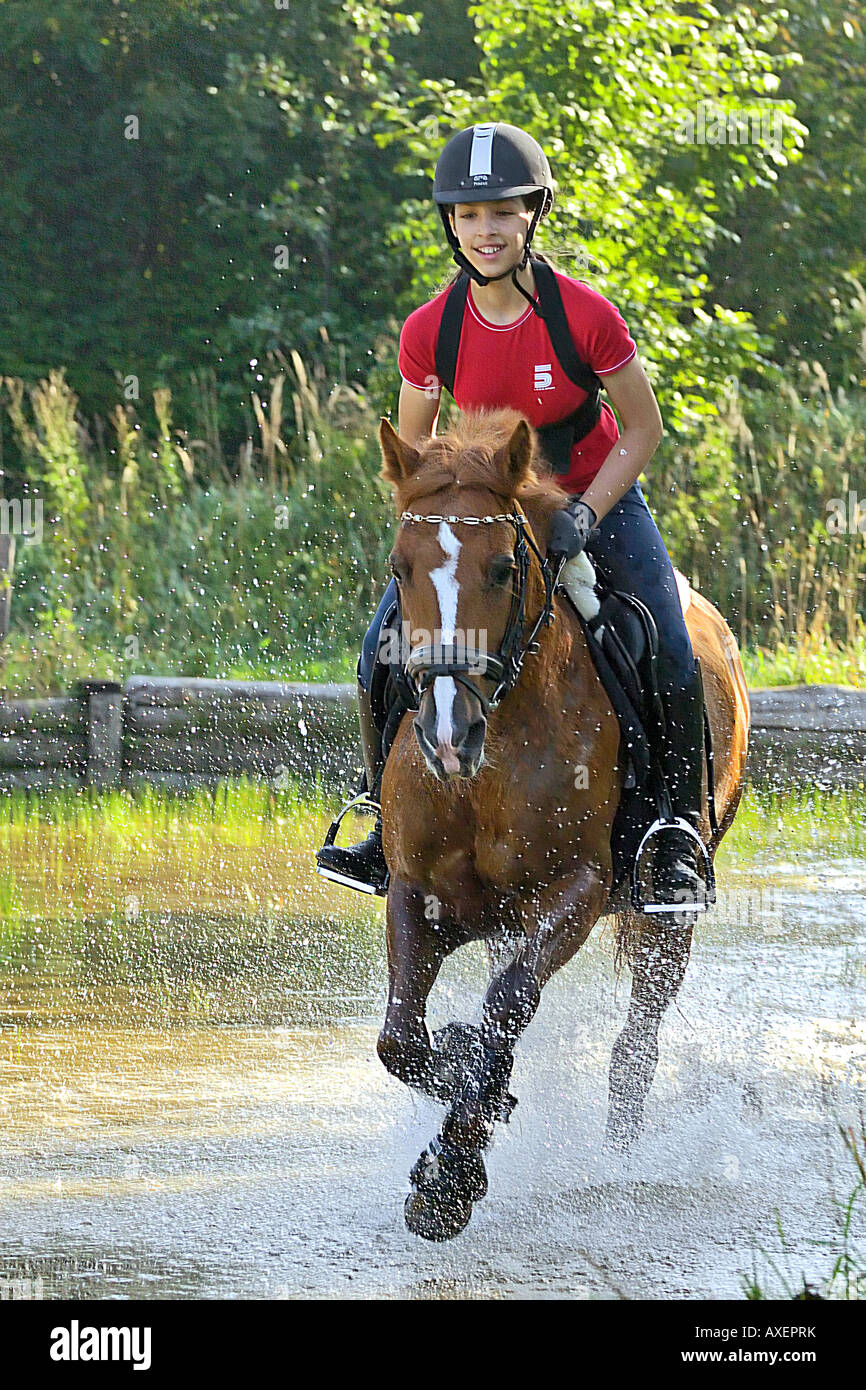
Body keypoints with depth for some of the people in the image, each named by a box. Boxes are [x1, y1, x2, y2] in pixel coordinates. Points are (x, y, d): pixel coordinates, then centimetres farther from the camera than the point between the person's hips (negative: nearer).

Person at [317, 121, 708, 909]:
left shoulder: (587, 316, -23)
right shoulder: (429, 331, -16)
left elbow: (643, 429, -12)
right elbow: (412, 446, 0)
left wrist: (583, 516, -23)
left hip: (595, 496, -2)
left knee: (672, 659, -20)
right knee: (383, 657, -11)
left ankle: (680, 841, -2)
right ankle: (391, 828, 8)